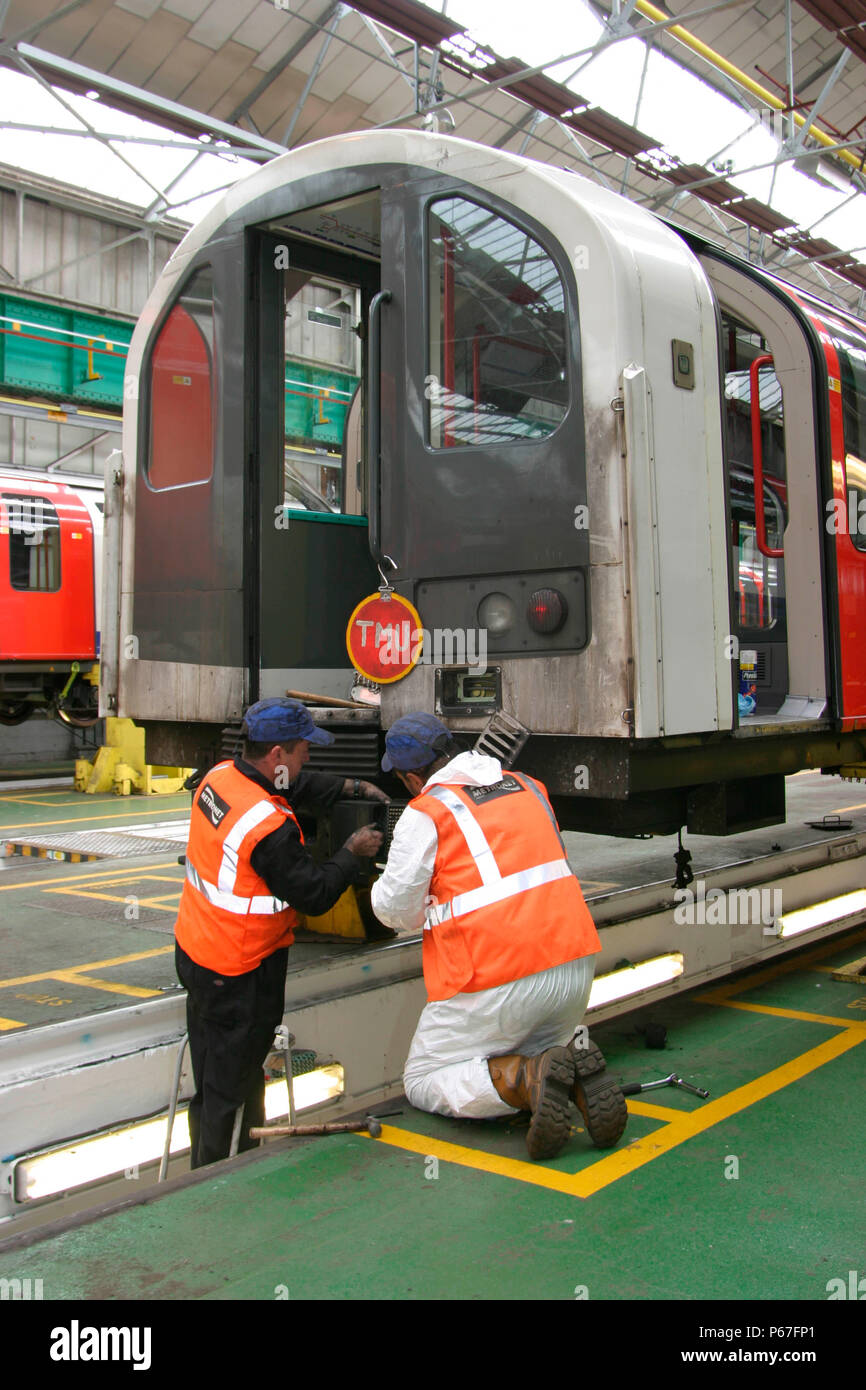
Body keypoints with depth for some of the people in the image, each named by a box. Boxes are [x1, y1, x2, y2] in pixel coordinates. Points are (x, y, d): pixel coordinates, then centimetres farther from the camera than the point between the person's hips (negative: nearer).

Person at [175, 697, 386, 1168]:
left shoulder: (220, 775, -3)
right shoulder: (271, 828, -30)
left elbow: (299, 787, 14)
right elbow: (315, 895, -19)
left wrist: (350, 786, 8)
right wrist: (353, 852, -5)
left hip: (195, 951, 9)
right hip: (238, 974, -9)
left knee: (212, 1076, 22)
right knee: (232, 1089, 6)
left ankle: (205, 1168, 38)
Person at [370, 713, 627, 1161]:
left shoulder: (424, 814, -6)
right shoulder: (529, 787, 12)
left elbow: (397, 910, -2)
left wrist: (381, 887, 22)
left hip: (494, 984, -6)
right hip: (573, 965, 6)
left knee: (423, 1082, 14)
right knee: (545, 1042, 35)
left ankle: (526, 1080, -13)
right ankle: (579, 1070, -1)